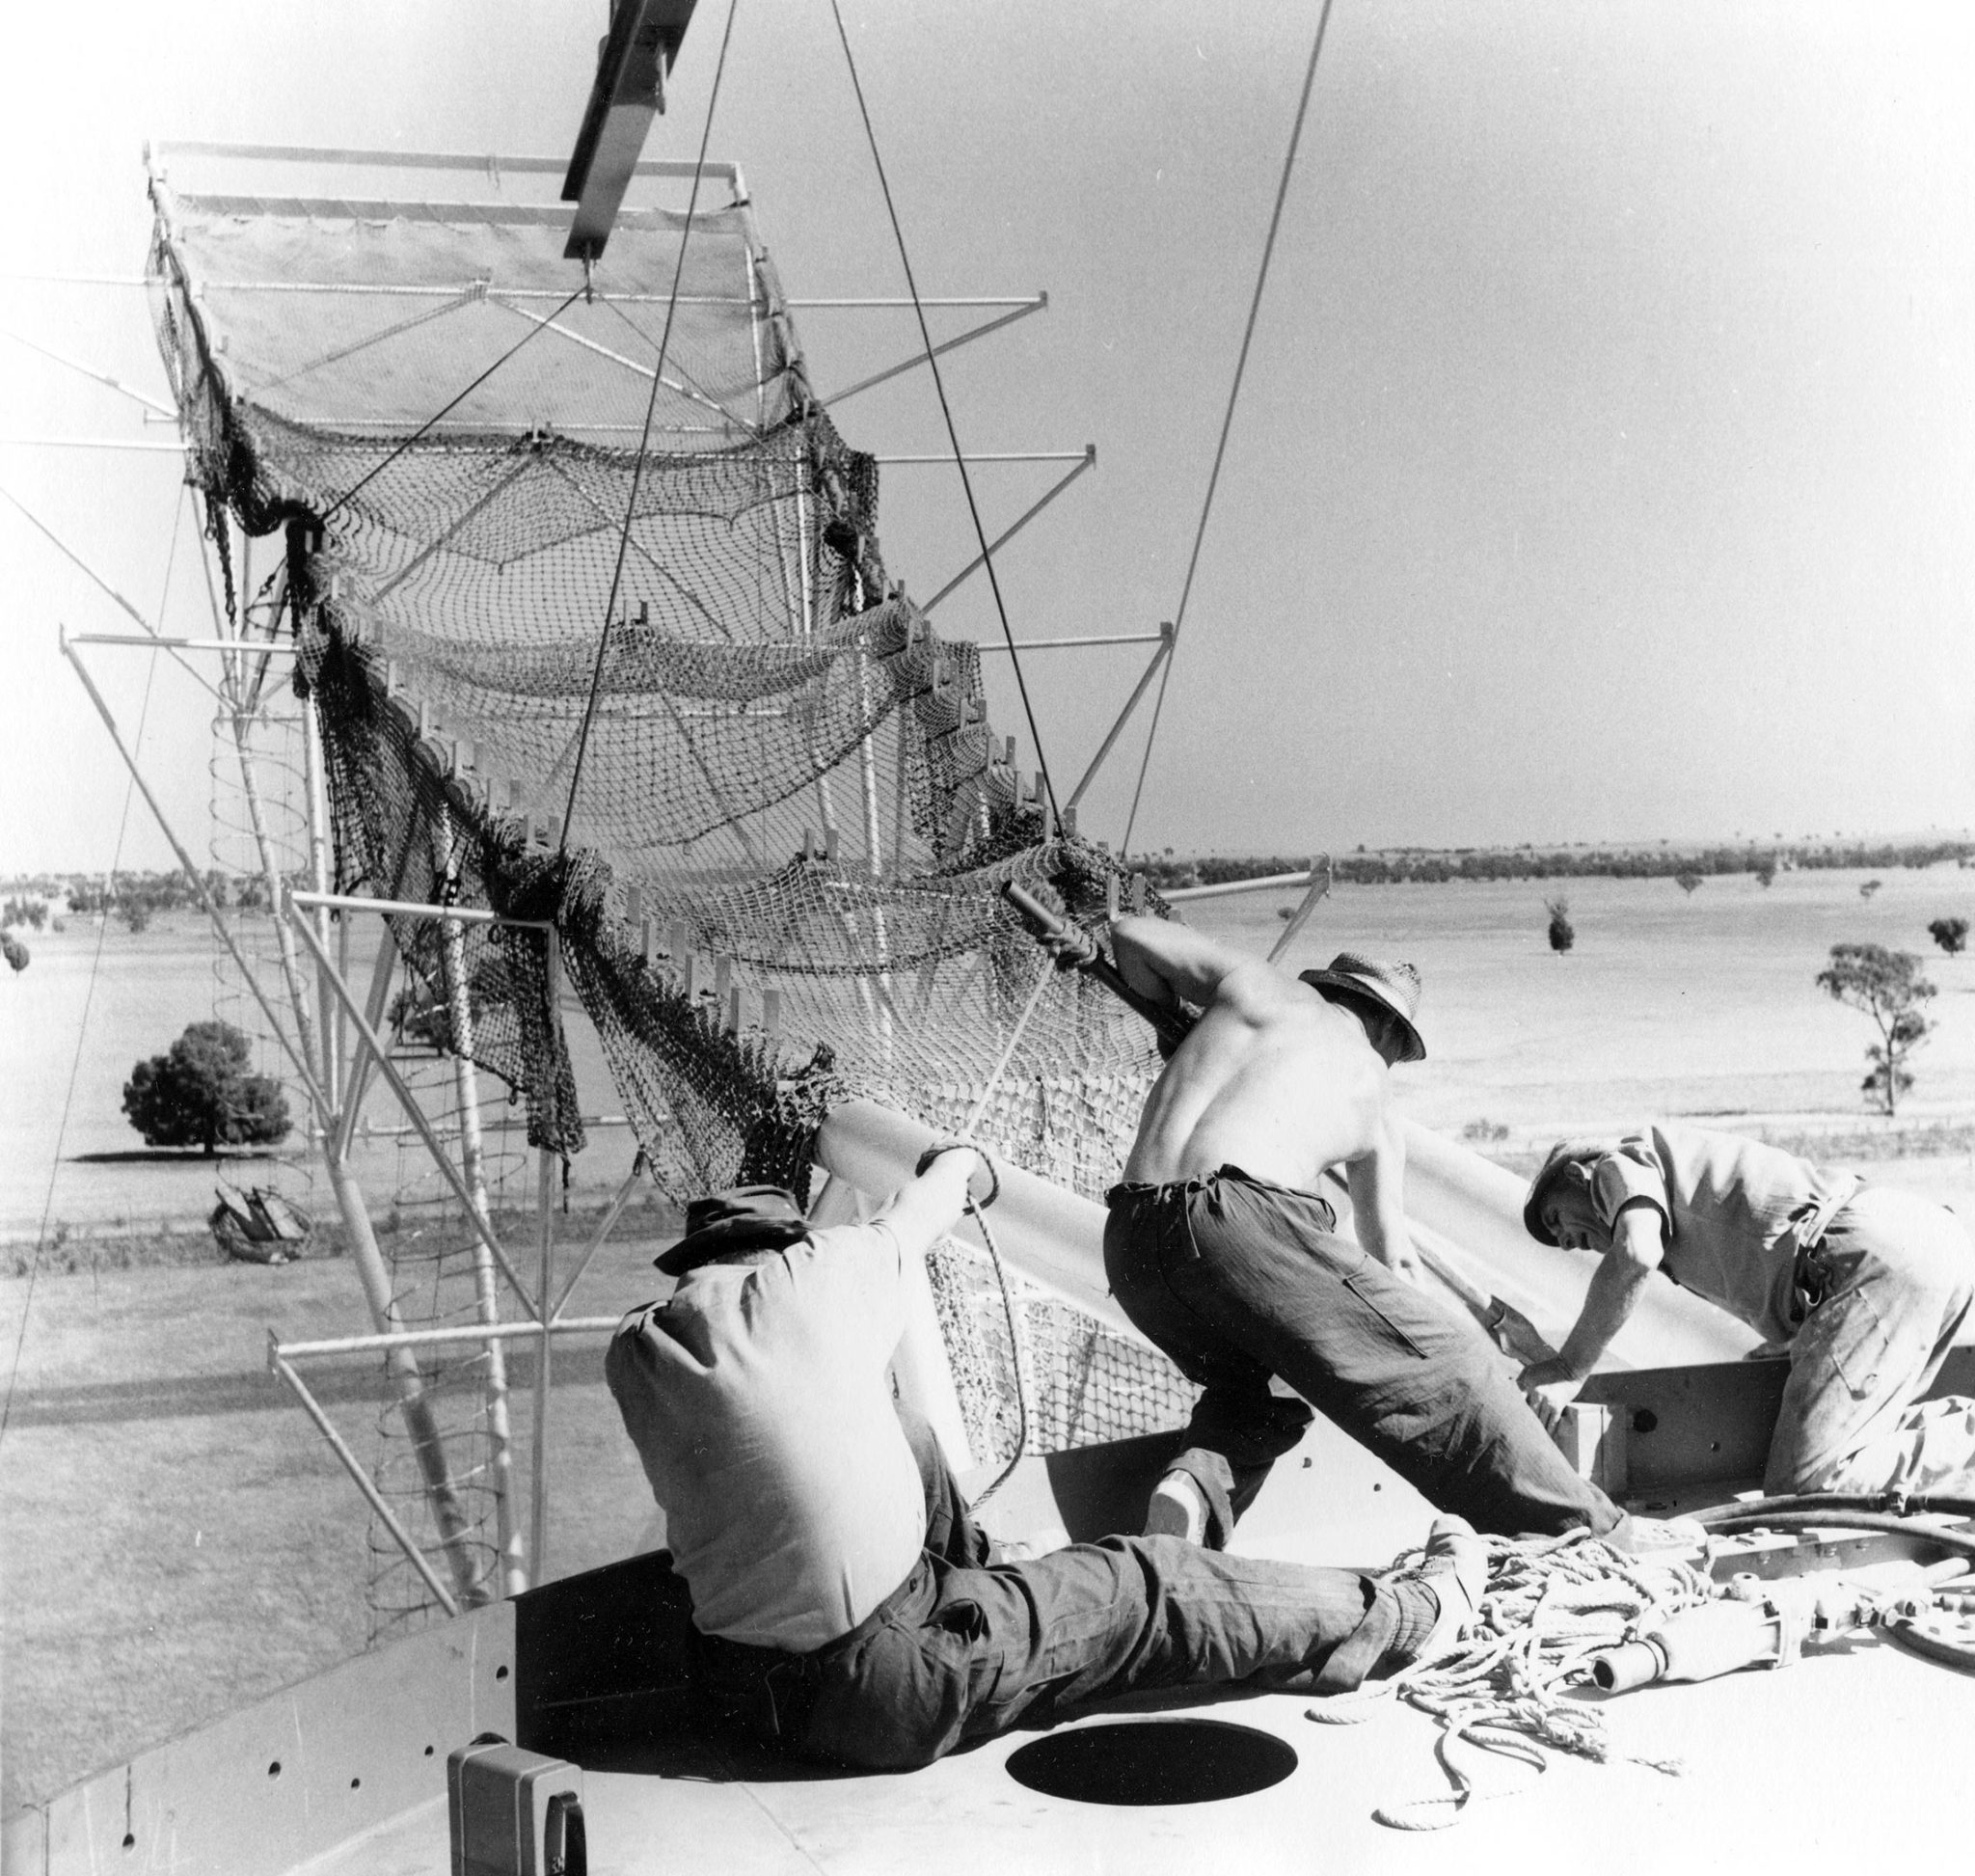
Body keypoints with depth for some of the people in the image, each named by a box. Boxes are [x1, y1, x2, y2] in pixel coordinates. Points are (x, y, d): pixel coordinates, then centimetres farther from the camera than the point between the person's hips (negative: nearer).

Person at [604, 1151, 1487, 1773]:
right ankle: (1414, 1610, 27)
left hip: (739, 1685, 5)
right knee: (1149, 1587, 11)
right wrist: (961, 1166, 40)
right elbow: (955, 1171, 15)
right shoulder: (826, 1268, -4)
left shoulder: (634, 1349, 2)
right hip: (882, 1684, -5)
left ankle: (979, 1576, 48)